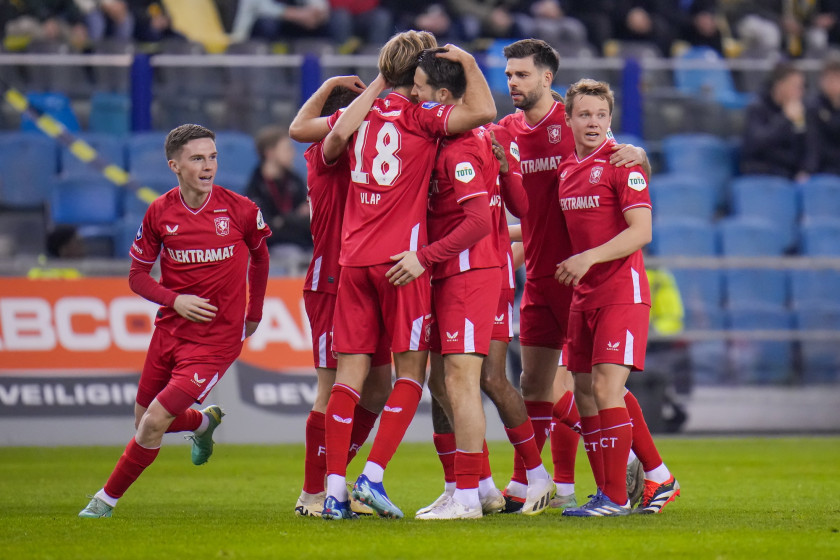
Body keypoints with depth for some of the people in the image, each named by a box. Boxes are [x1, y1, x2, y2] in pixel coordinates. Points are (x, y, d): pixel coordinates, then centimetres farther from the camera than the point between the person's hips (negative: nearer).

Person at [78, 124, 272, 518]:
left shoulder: (240, 210, -9)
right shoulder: (159, 213, -5)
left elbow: (259, 255, 11)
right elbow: (137, 275, 3)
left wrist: (254, 314, 17)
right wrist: (175, 300, -14)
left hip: (216, 339, -4)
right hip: (169, 331, 4)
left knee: (154, 423, -14)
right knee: (143, 421, 16)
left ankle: (107, 499, 4)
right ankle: (205, 421, 47)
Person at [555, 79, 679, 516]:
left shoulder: (622, 164, -10)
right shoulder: (567, 169, 12)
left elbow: (641, 231, -17)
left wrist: (588, 258, -23)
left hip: (622, 292, -8)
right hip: (584, 296, 8)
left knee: (606, 389, -14)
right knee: (584, 392, 7)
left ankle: (615, 497, -10)